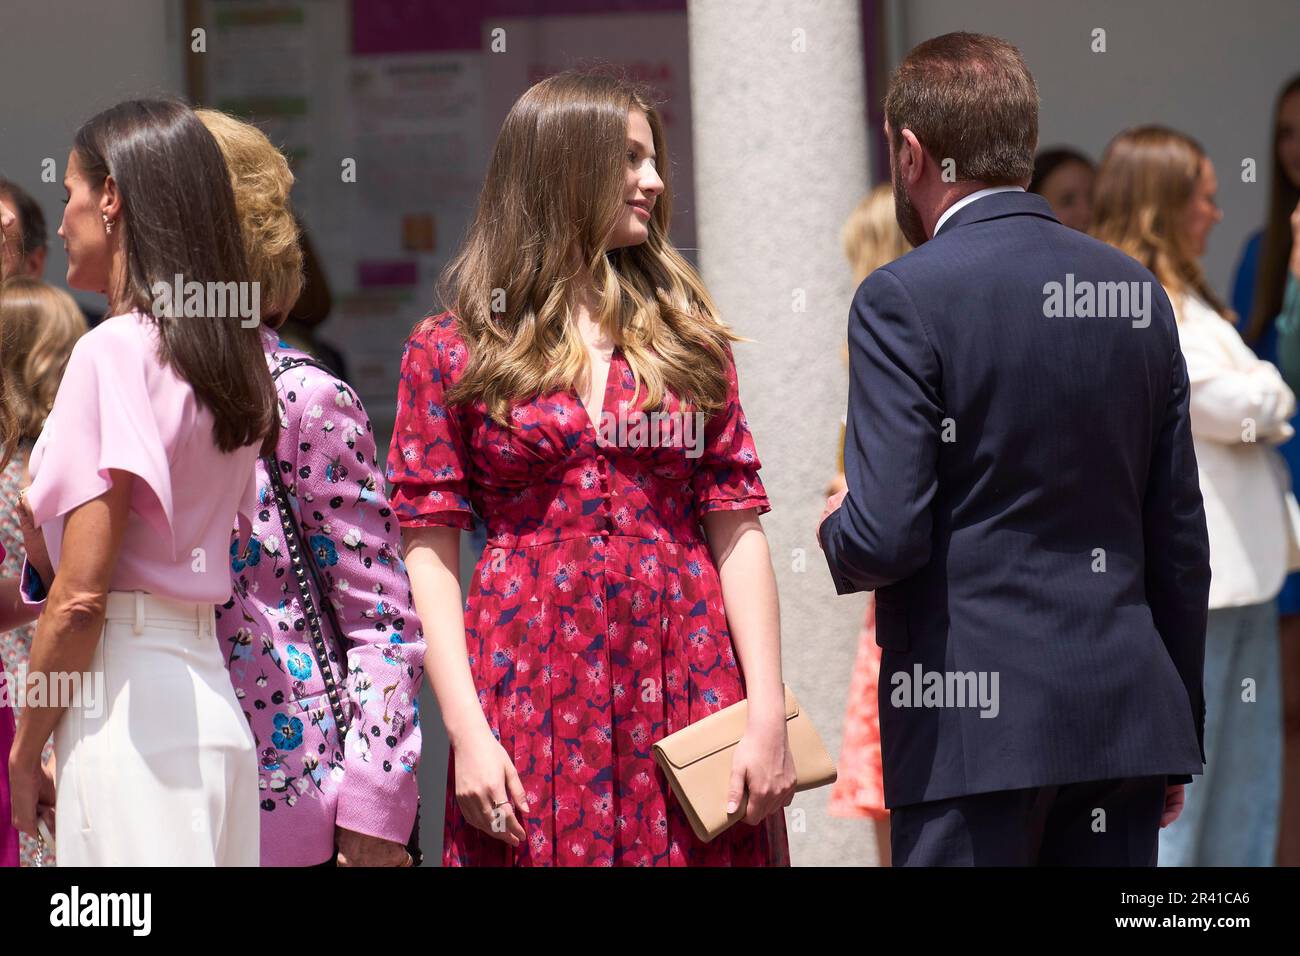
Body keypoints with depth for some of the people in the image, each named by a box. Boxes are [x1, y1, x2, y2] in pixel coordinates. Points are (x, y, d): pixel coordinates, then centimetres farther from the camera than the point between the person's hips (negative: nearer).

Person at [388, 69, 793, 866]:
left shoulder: (686, 336, 11)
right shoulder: (452, 351, 4)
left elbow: (737, 528, 5)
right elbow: (430, 551, 0)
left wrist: (767, 711, -4)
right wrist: (468, 732, -10)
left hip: (685, 686, 2)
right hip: (533, 700, -2)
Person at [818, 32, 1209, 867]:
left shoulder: (905, 298, -9)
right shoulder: (1139, 291, 9)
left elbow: (885, 538, -15)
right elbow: (1180, 539, 12)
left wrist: (837, 532, 9)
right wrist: (1177, 741, 20)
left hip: (975, 732, -5)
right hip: (1125, 715, 6)